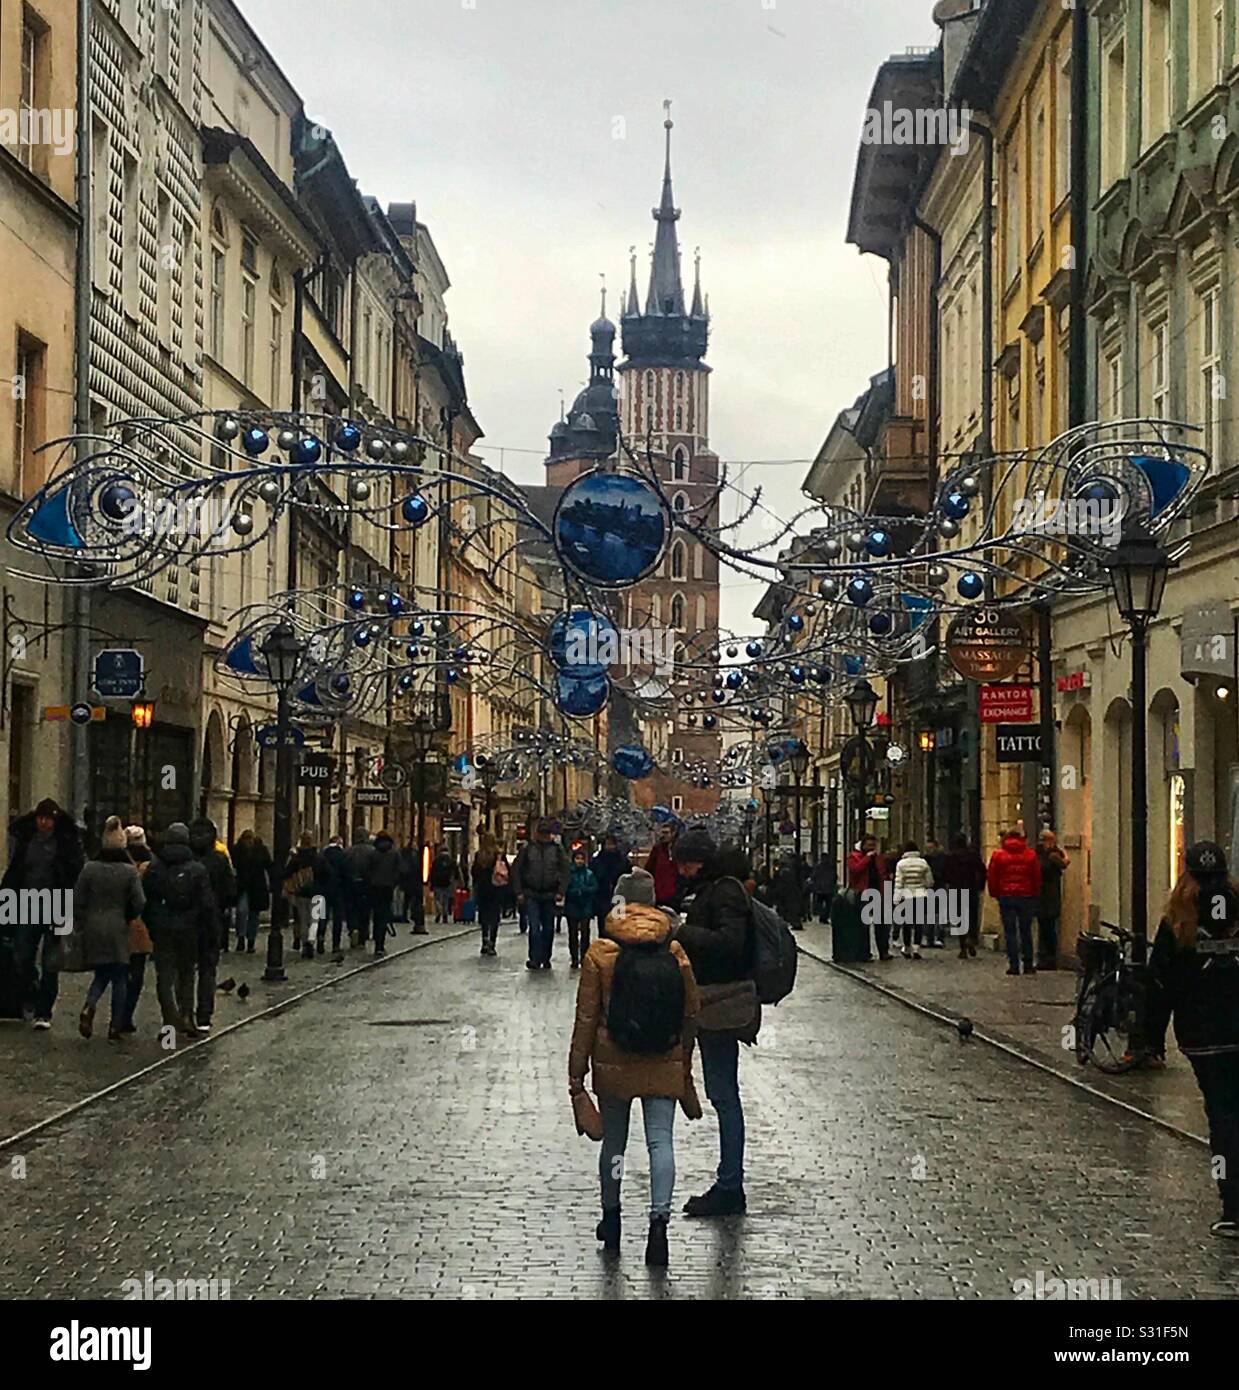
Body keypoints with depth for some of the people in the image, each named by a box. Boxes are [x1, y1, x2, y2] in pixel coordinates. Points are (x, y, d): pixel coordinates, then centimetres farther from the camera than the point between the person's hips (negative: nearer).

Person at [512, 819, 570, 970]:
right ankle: (535, 959, -11)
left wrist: (561, 891, -4)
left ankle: (546, 959, 19)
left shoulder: (557, 848, 2)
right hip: (531, 895, -2)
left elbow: (566, 870, 5)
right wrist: (519, 892, -1)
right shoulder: (528, 847, 0)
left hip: (550, 895, 2)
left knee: (548, 929, 8)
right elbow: (516, 870, 4)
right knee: (534, 927, -11)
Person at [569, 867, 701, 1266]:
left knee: (614, 1141, 14)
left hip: (613, 1064, 0)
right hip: (664, 1066, 1)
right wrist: (685, 1062, 18)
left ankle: (611, 1220, 28)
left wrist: (577, 1071, 2)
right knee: (661, 1141, 0)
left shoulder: (600, 953, -7)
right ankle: (659, 1217, -18)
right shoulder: (674, 951, -1)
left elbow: (586, 1017, -5)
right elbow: (691, 1012, 5)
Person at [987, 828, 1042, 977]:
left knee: (1010, 932, 2)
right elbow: (1037, 877, 4)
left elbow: (991, 877, -1)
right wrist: (1036, 895, 15)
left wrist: (995, 894, 12)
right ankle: (1028, 965, 11)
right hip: (1026, 897, 1)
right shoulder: (1030, 855, 1)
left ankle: (1014, 965, -2)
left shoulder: (998, 855, -2)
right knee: (1026, 931, 11)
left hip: (1006, 897, -1)